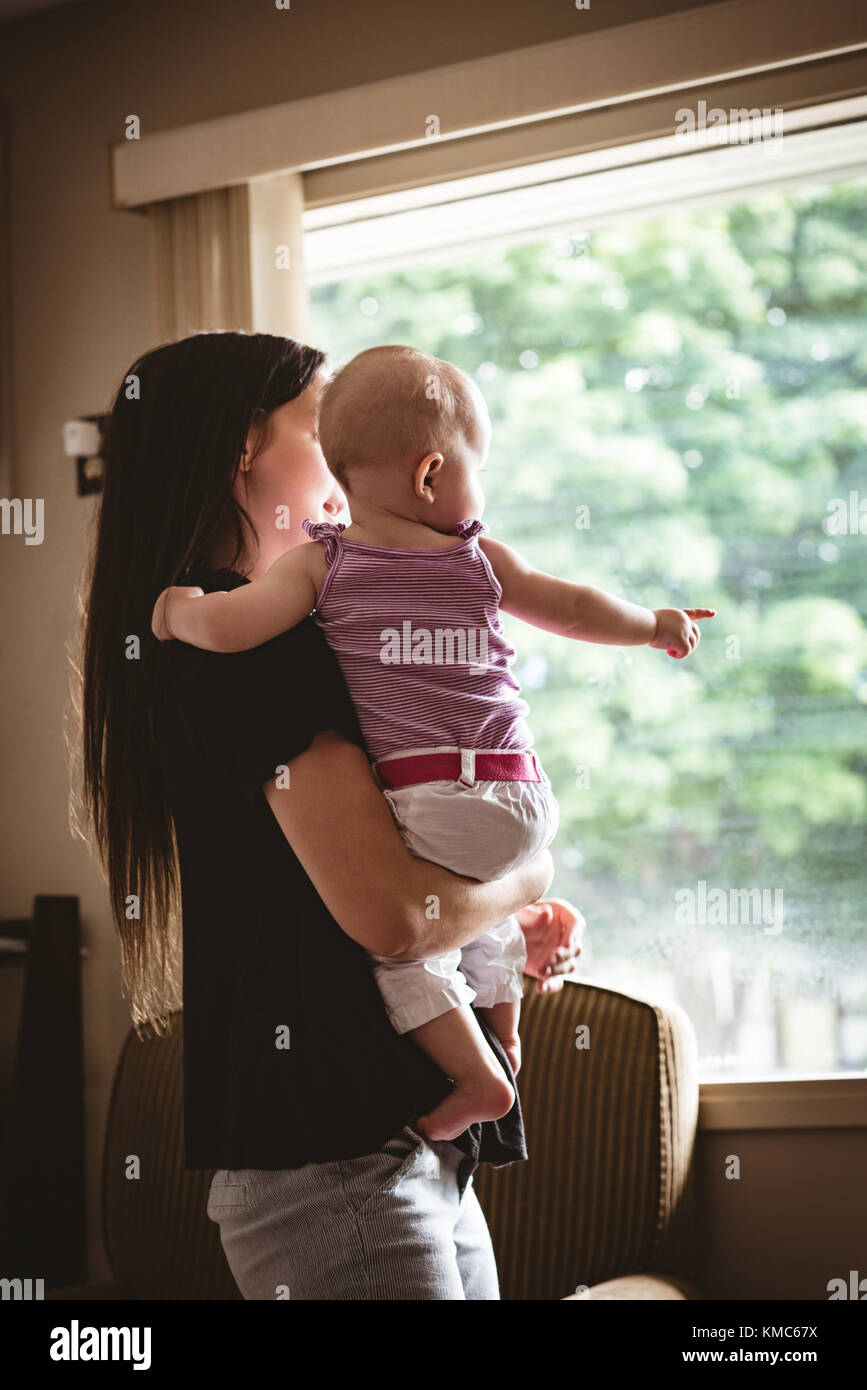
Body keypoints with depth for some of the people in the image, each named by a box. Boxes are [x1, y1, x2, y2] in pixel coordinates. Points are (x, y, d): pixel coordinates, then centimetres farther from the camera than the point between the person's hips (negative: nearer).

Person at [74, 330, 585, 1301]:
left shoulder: (216, 639, 19)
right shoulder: (252, 648, -14)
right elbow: (391, 912, -23)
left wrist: (505, 926, 12)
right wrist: (526, 880, -2)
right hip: (335, 1161, -10)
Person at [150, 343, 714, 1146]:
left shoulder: (319, 561, 2)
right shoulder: (479, 558, 12)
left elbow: (226, 626, -7)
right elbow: (573, 609, 24)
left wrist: (178, 607, 16)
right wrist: (659, 624, 43)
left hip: (422, 802, -5)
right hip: (520, 795, 5)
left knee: (394, 934, 5)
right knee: (486, 903, 31)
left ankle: (478, 1078, -2)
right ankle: (504, 1039, 41)